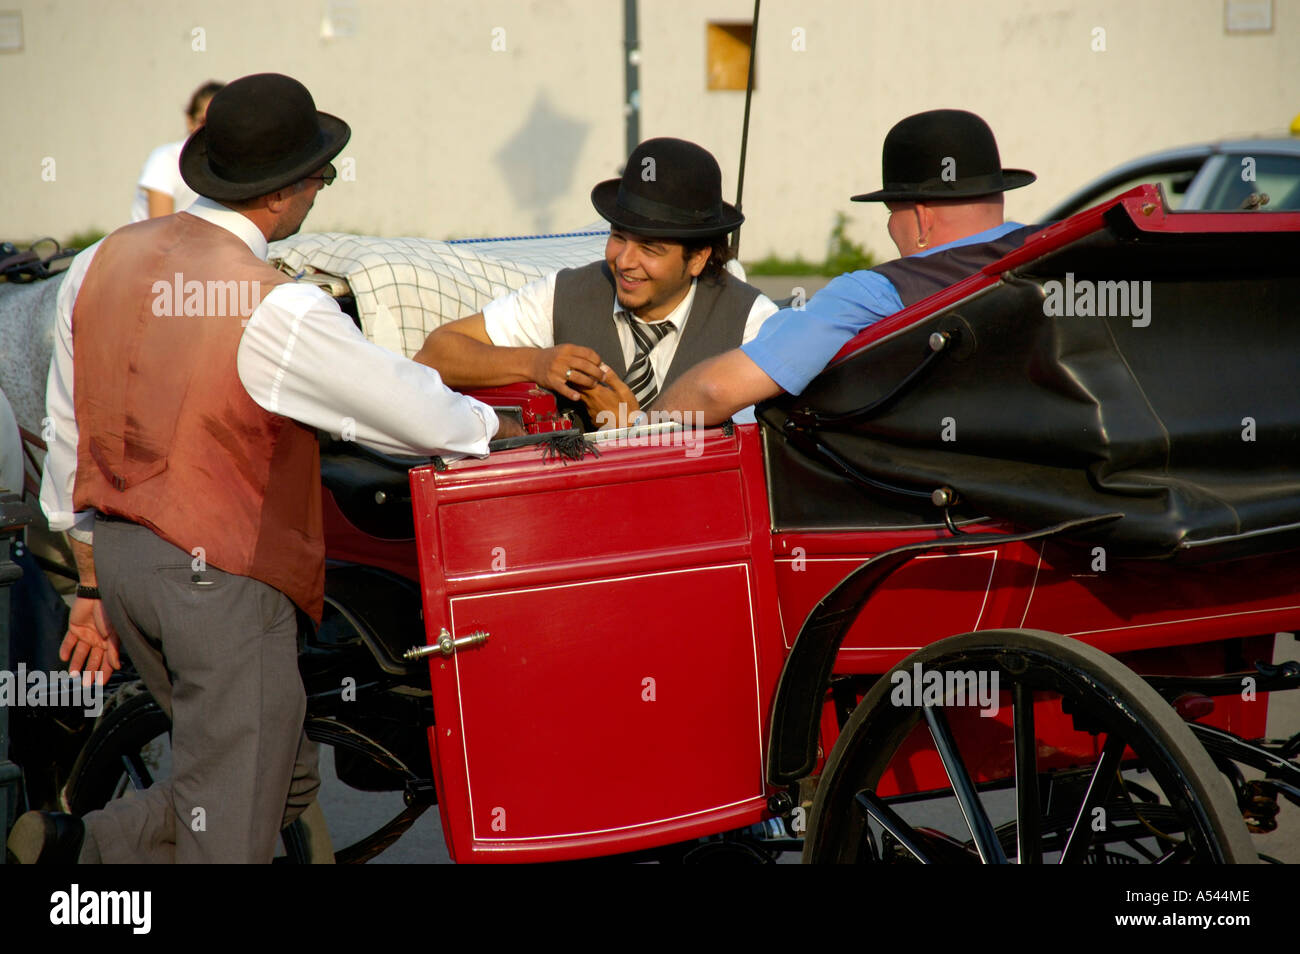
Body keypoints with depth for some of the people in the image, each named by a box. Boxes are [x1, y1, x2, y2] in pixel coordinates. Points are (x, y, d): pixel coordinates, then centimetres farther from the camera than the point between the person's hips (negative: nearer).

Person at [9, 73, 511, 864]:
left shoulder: (100, 265, 5)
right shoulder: (278, 313, -18)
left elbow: (71, 438, 12)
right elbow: (421, 417, -13)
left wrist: (95, 587, 21)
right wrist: (499, 424, 9)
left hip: (121, 558, 8)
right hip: (225, 577, -8)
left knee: (286, 778, 19)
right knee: (232, 831, 4)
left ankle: (74, 844, 13)